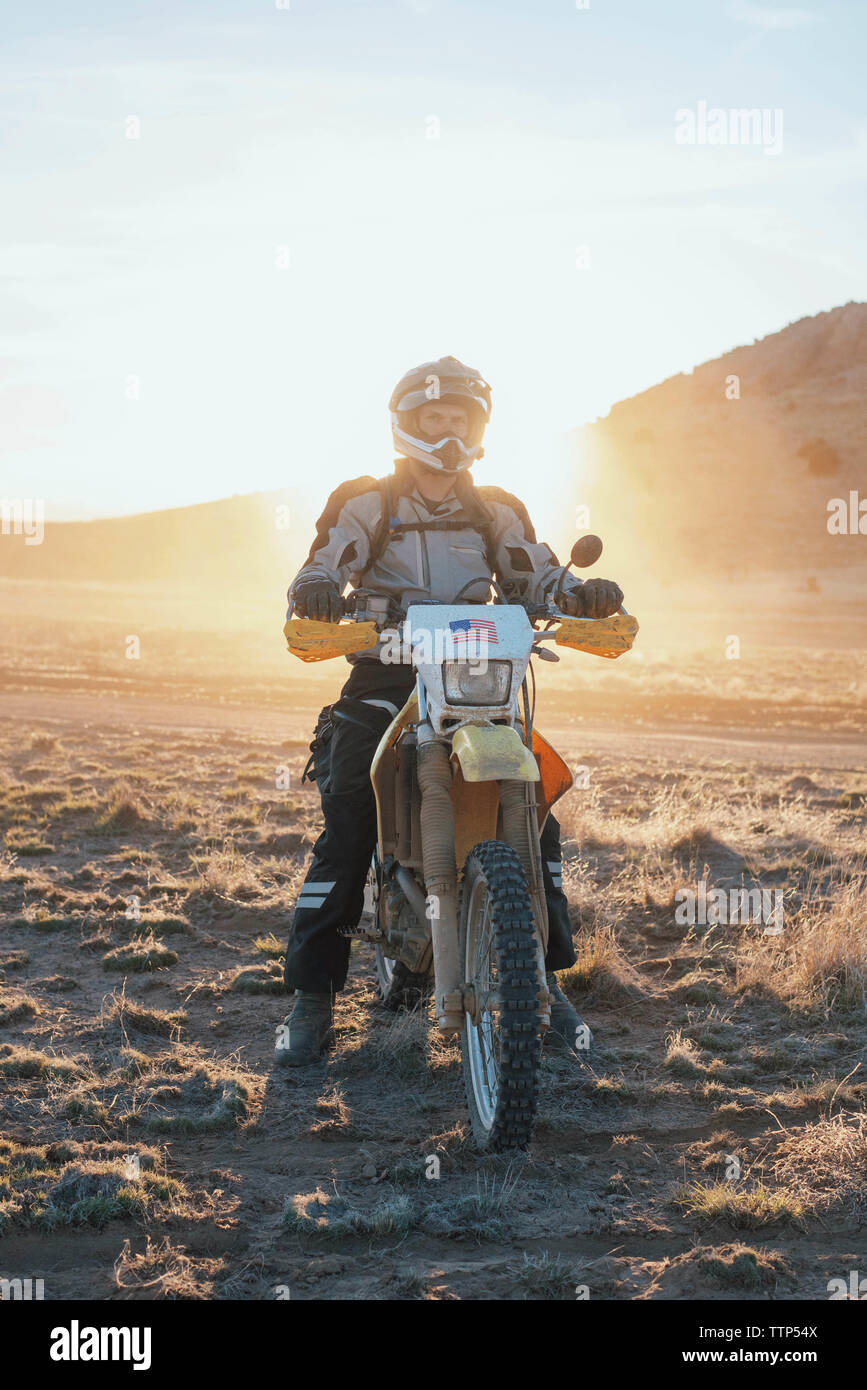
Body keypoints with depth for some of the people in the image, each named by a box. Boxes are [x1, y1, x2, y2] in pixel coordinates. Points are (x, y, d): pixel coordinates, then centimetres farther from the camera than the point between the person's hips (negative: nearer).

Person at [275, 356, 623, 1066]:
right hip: (383, 680, -3)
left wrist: (582, 592, -20)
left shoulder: (498, 511, 15)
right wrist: (314, 588, -33)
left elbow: (537, 575, 3)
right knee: (345, 824, -17)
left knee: (535, 813, -8)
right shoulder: (364, 502, 6)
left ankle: (546, 979, 7)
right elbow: (324, 564, -7)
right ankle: (312, 997, -9)